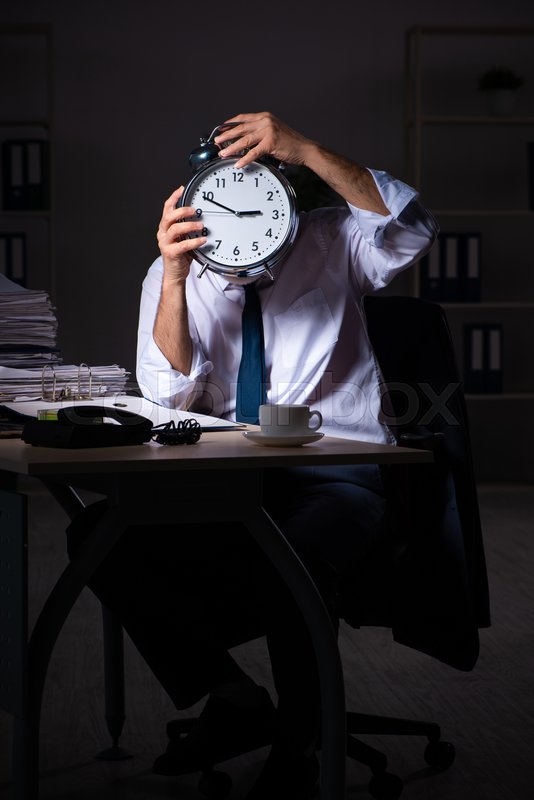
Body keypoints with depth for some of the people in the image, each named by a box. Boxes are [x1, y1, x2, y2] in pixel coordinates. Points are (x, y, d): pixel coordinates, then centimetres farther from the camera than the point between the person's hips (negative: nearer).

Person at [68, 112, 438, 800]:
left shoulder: (329, 244, 2)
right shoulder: (171, 275, 5)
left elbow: (412, 229, -18)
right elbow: (171, 396, -6)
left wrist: (306, 150, -27)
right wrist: (174, 277, -21)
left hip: (335, 479, -3)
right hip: (226, 481, 3)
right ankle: (231, 698, -2)